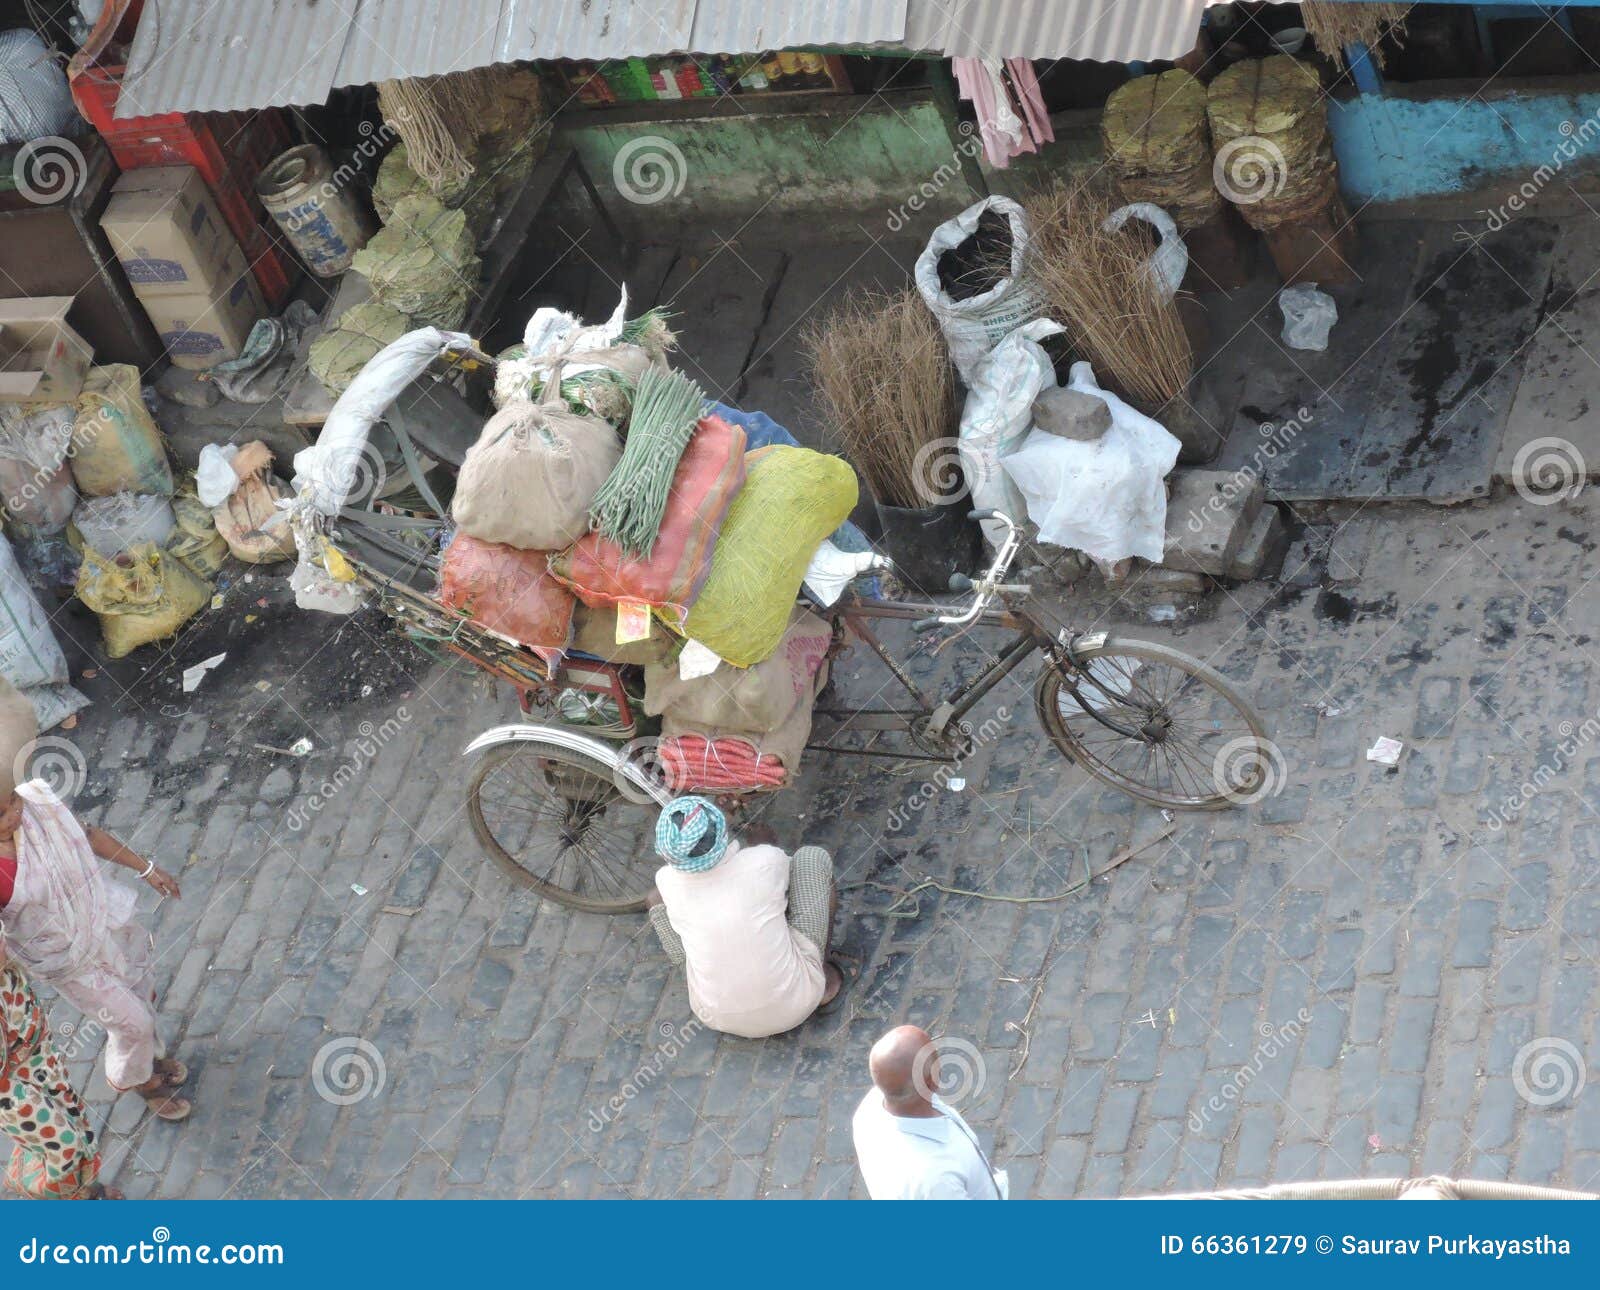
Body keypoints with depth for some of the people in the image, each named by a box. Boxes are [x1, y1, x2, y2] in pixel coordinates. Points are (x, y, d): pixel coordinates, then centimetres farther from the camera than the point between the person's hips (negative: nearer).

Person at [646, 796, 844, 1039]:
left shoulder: (668, 882, -15)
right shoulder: (768, 860, -21)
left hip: (719, 1018, 1)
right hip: (795, 1005, -1)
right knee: (812, 857, 9)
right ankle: (822, 978, 21)